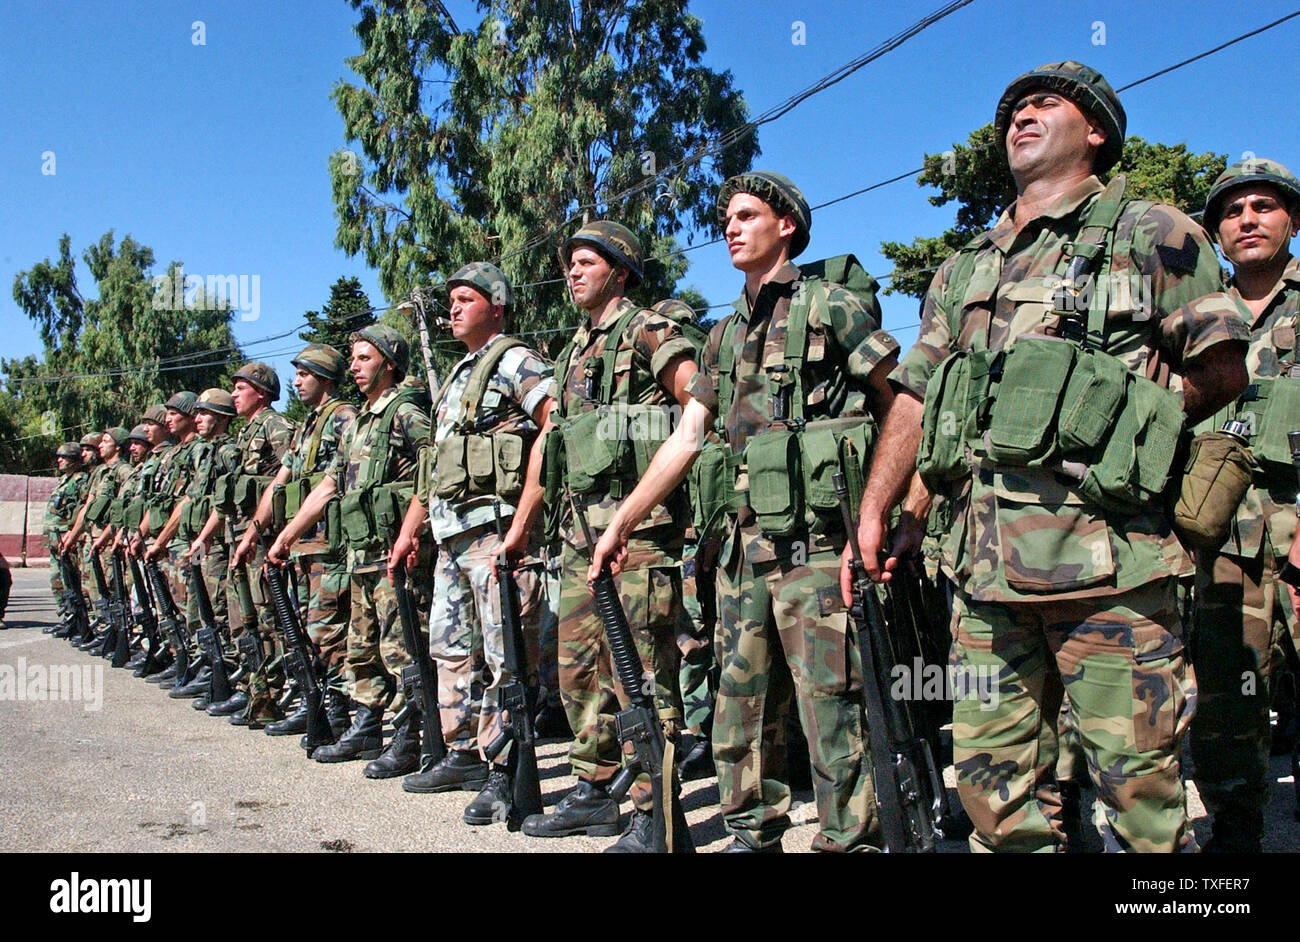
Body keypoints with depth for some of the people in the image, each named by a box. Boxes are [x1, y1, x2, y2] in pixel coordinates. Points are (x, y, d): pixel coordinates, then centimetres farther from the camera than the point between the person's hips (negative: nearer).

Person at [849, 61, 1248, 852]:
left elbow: (1223, 370, 2)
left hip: (1104, 557, -5)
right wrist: (873, 513, 10)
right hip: (985, 561, 5)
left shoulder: (1153, 235, 6)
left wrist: (1111, 432, -4)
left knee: (1138, 785, 0)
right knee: (992, 778, 10)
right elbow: (915, 396, 17)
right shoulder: (965, 269, 21)